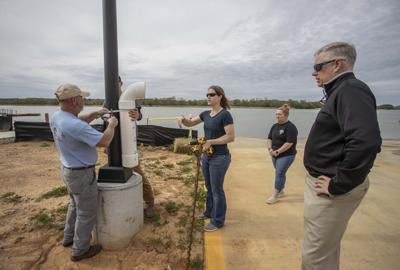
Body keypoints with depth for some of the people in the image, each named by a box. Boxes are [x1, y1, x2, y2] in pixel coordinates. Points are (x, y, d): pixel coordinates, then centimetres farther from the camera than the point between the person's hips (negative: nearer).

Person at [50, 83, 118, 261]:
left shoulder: (56, 117, -3)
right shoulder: (75, 126, -33)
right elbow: (104, 142, -30)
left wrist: (95, 114, 8)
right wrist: (111, 125, -14)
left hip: (69, 169, 9)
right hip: (82, 174, -9)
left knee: (76, 204, 29)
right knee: (87, 212, 9)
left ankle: (69, 237, 46)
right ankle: (80, 250, 26)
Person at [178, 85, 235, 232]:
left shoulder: (225, 114, -15)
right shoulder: (206, 114, 6)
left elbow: (231, 137, -20)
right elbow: (190, 123, 13)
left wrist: (211, 141, -22)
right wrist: (183, 118, -8)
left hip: (220, 158, -7)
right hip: (206, 156, 7)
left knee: (217, 189, 5)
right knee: (209, 187, 21)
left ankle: (218, 221, 23)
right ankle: (209, 212, 42)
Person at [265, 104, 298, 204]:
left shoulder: (290, 127, -14)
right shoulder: (275, 126, 9)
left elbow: (289, 143, -22)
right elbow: (269, 138, 10)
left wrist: (277, 152, -20)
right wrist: (270, 149, -7)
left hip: (286, 155, -7)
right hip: (275, 155, 7)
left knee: (279, 174, -6)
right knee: (280, 173, 16)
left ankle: (275, 195, 3)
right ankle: (281, 191, 32)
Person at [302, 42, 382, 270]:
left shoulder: (352, 90, -17)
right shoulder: (340, 91, 14)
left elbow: (366, 142, -31)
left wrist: (338, 185, -23)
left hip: (333, 188, -10)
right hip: (323, 180, 10)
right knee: (327, 248, 25)